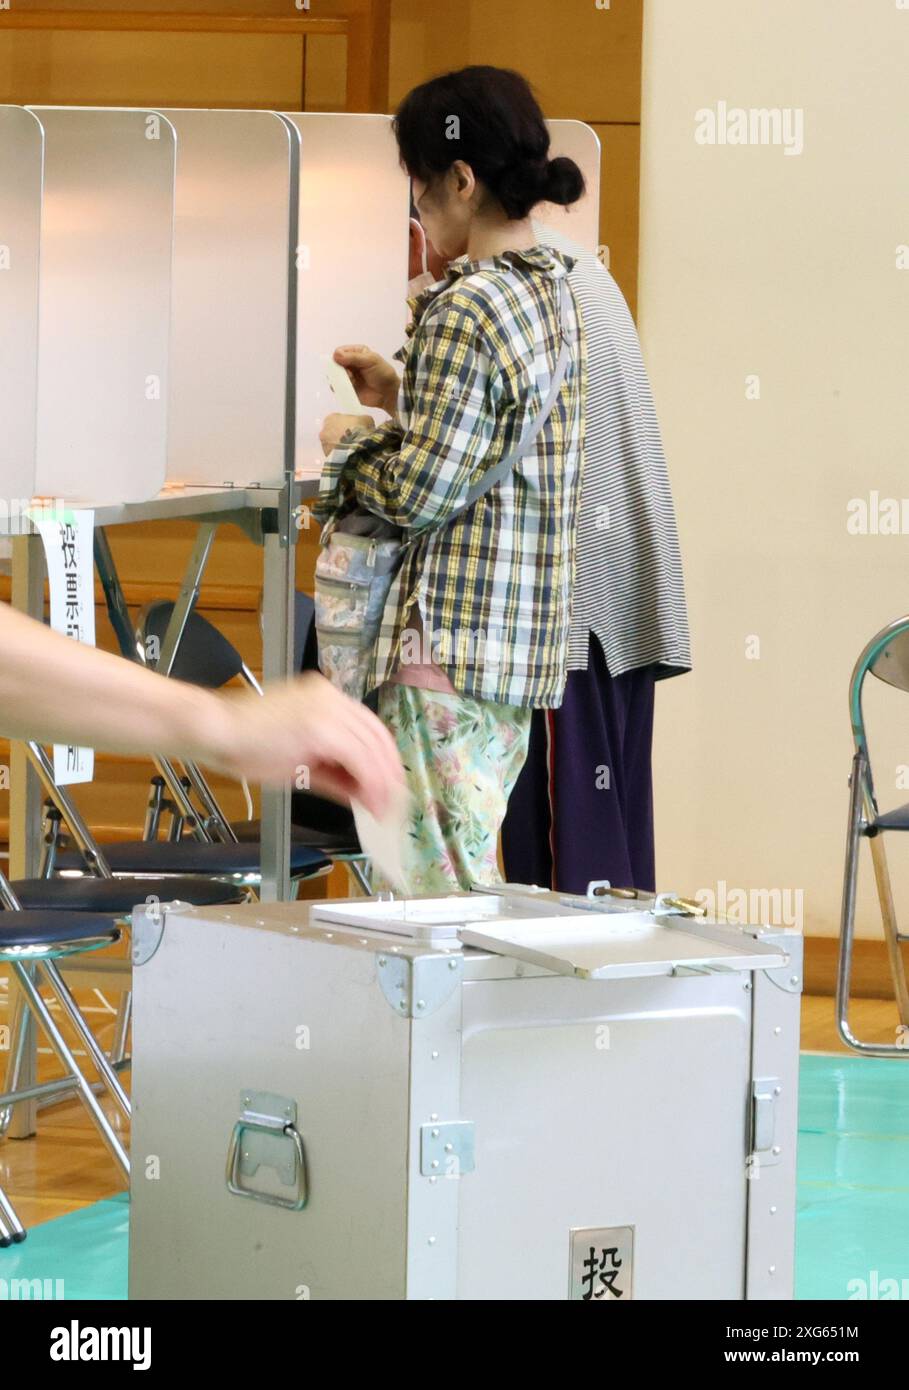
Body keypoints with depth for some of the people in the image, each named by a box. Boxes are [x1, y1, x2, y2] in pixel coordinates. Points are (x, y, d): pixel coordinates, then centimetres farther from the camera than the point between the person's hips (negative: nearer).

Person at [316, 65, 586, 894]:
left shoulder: (466, 310, -17)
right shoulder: (554, 294, 11)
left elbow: (419, 492, -17)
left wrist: (351, 440, 0)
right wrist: (400, 393, 18)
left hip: (452, 638, -10)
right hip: (526, 639, 10)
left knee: (434, 884, -6)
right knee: (475, 866, 15)